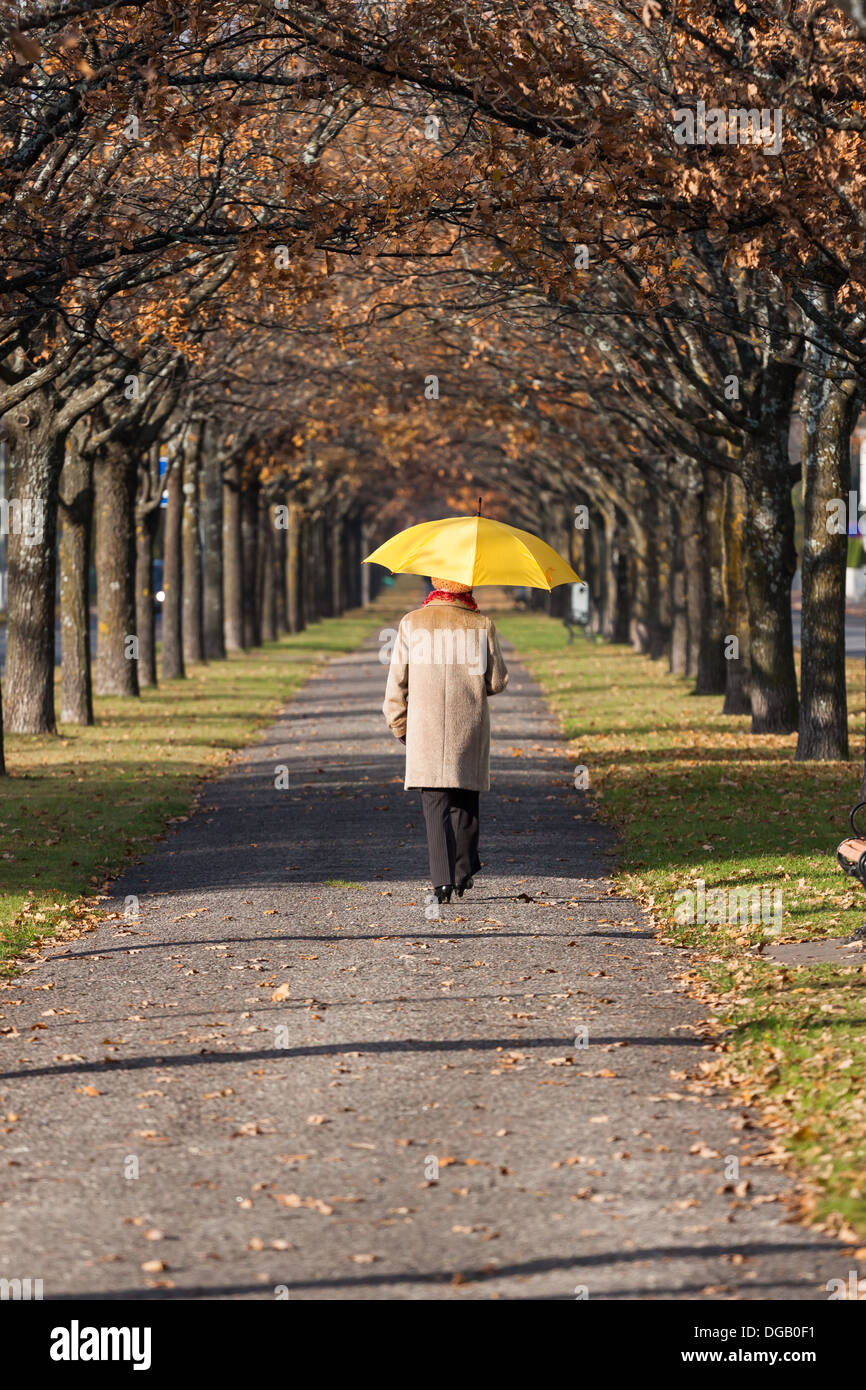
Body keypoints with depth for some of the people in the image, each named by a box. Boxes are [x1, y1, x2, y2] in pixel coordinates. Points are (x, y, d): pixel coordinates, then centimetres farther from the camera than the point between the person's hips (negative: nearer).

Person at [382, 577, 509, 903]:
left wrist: (399, 726, 13)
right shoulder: (481, 625, -1)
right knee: (465, 802, 15)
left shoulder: (412, 623, 0)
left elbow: (396, 682, 2)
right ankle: (463, 875, 19)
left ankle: (442, 879, -15)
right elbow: (498, 681, 3)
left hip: (425, 729, -1)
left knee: (435, 803, -3)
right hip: (470, 729, 1)